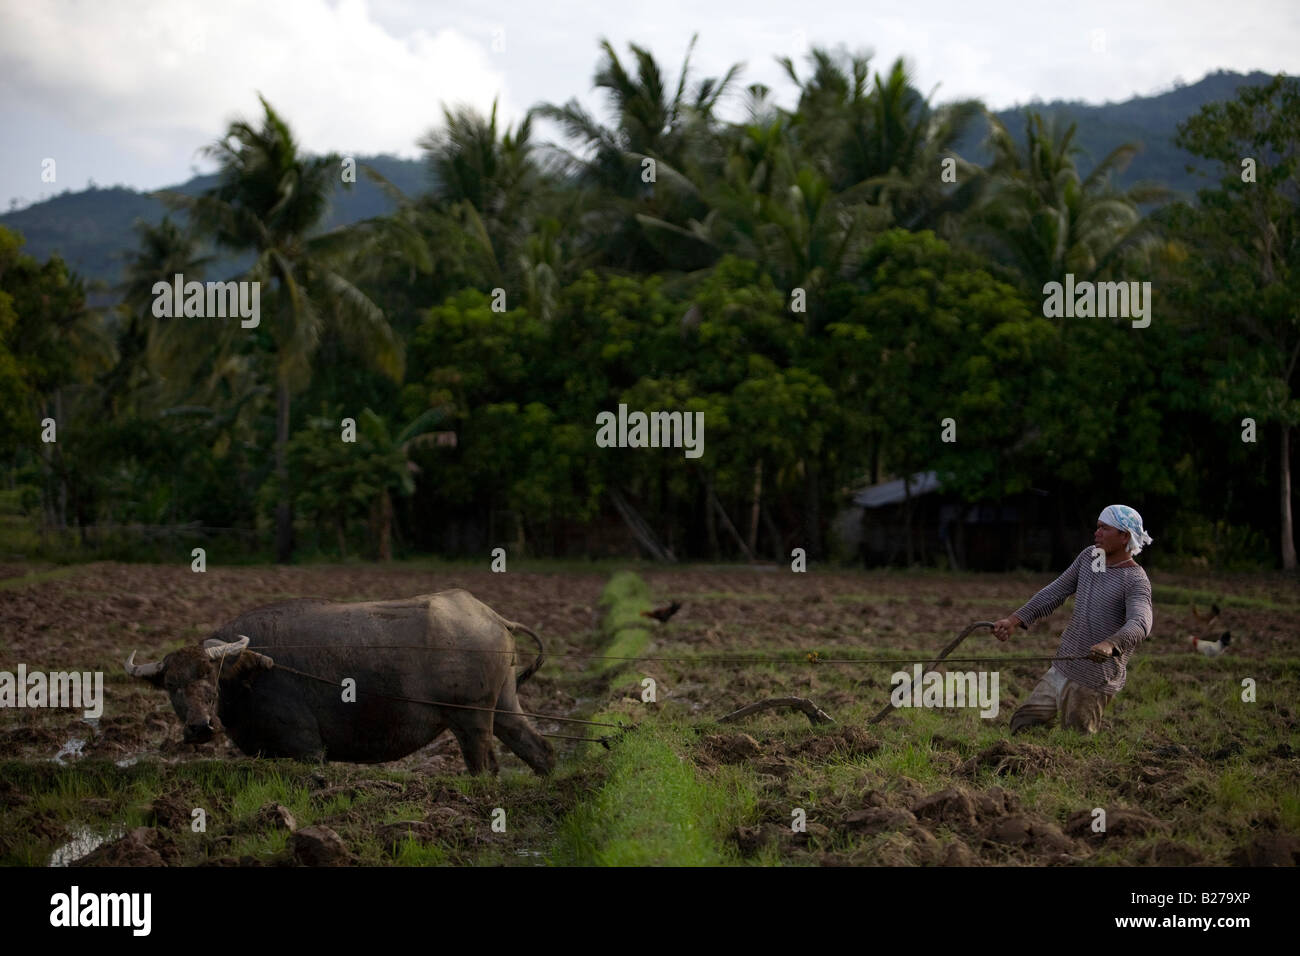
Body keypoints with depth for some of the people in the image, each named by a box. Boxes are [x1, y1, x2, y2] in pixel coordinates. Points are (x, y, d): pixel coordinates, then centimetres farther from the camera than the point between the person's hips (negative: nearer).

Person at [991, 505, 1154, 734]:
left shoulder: (1136, 581, -17)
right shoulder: (1089, 556, 7)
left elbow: (1140, 624, -34)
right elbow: (1056, 592, 13)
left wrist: (1111, 644, -54)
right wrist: (1015, 620, 5)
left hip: (1095, 681, -8)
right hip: (1061, 669, 8)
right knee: (1023, 722, 12)